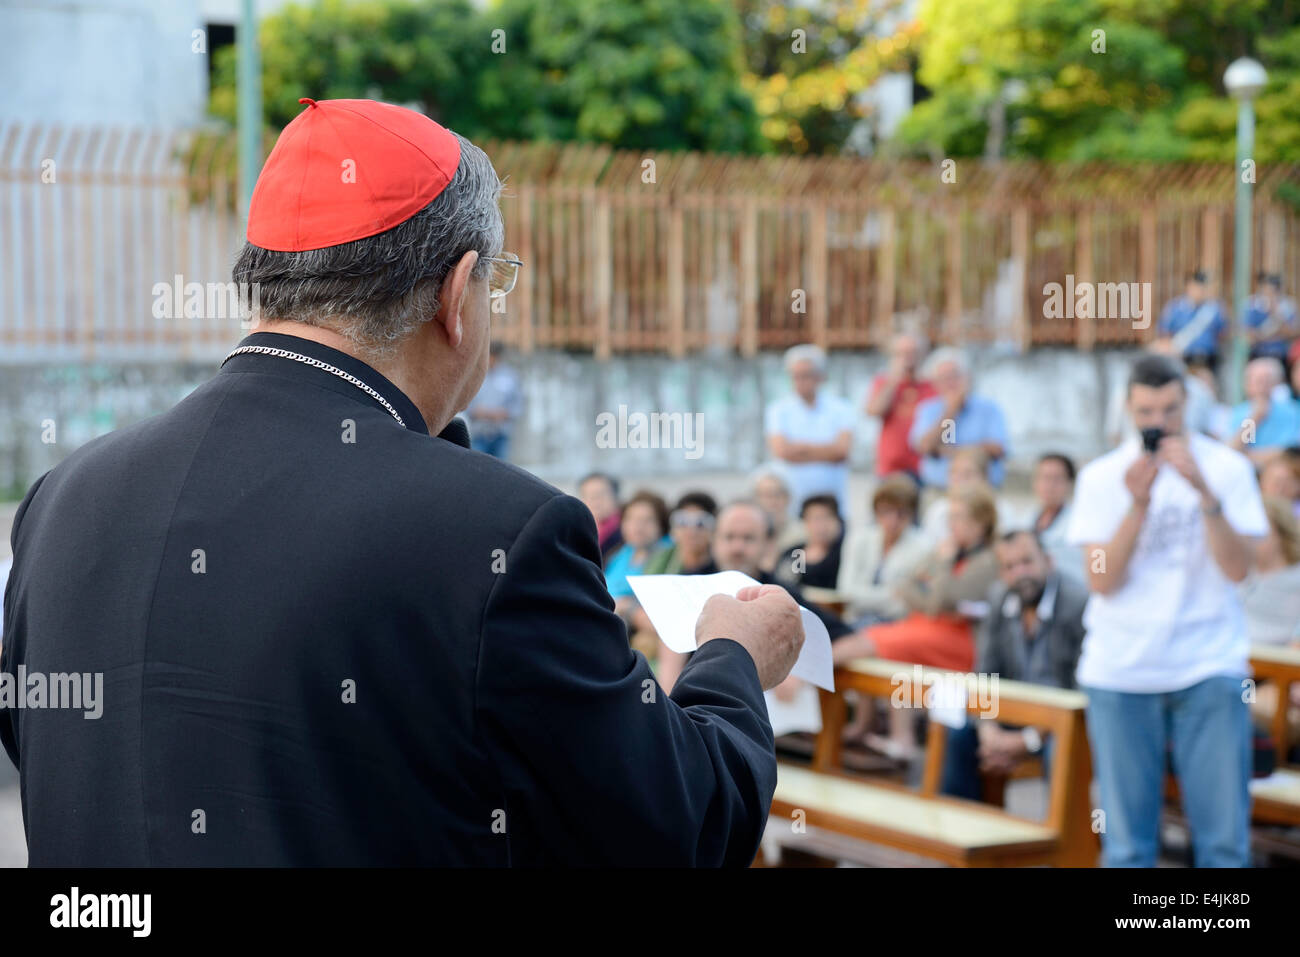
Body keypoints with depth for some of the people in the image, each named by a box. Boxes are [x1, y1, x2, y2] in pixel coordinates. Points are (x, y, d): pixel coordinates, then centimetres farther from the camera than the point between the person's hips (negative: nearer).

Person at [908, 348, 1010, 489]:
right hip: (936, 487, 1)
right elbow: (924, 447, -4)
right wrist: (949, 411, -4)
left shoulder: (988, 408, 9)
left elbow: (998, 449, -4)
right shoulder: (927, 410, 13)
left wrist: (956, 452, -7)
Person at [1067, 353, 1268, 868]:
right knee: (1126, 837, 4)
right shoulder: (1102, 477, 3)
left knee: (1224, 833, -1)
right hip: (1121, 671, 1)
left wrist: (1204, 491, -20)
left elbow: (1237, 568, -9)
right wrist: (1139, 503, -16)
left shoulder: (1227, 467, 1)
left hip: (1209, 670, -1)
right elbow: (1102, 581, -6)